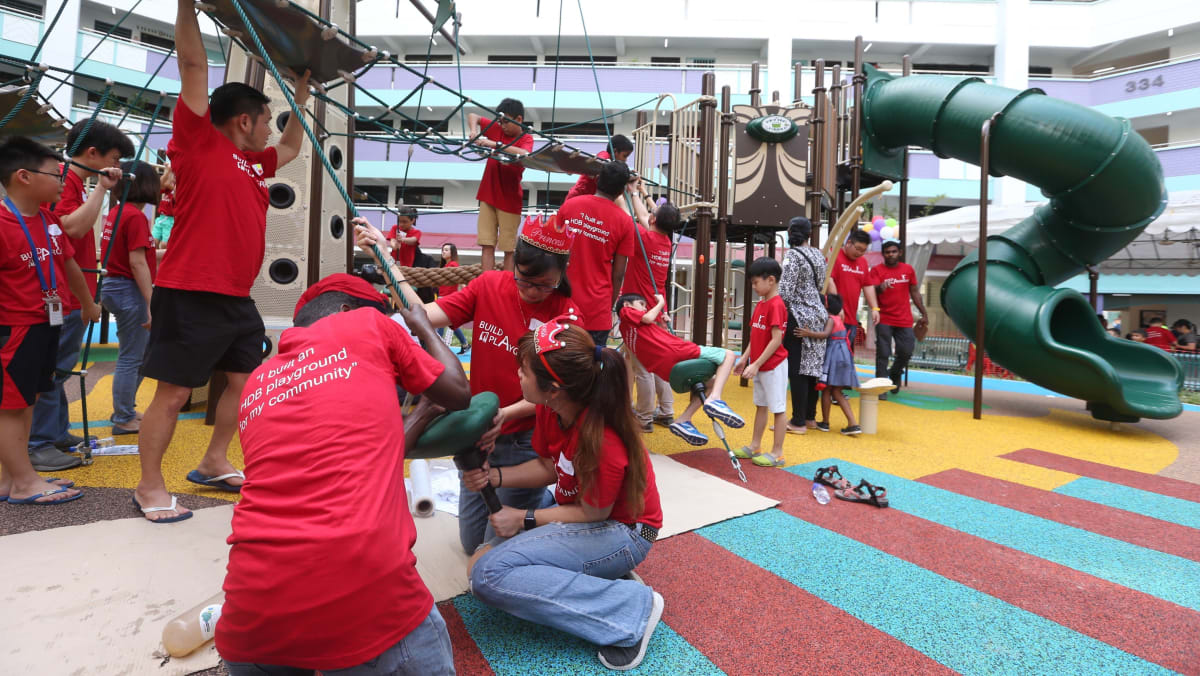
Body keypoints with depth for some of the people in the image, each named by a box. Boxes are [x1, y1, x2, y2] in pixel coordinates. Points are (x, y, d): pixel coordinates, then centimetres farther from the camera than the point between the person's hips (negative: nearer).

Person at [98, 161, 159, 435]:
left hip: (113, 286, 9)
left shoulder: (115, 212, 11)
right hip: (130, 290, -9)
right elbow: (137, 262, -20)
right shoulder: (135, 216, -15)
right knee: (131, 358, 1)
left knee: (139, 353, 19)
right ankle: (123, 420, 11)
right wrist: (151, 305, -19)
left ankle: (124, 409, 30)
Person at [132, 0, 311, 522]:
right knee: (173, 394, -1)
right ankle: (149, 487, 14)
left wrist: (302, 94, 33)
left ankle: (214, 465, 30)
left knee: (245, 382, 14)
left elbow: (292, 147, 34)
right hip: (190, 295, -8)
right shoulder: (200, 143, -3)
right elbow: (193, 64, -6)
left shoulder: (254, 161, 17)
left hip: (237, 298, 8)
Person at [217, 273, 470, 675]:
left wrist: (425, 410, 35)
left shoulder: (256, 386, 20)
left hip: (256, 603, 7)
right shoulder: (365, 322, 5)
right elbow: (459, 395, 16)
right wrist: (423, 327, 32)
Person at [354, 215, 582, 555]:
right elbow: (424, 315, -16)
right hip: (477, 432, 4)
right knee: (471, 542, 19)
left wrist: (506, 414, -32)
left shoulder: (567, 316, -16)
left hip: (525, 441, -4)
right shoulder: (489, 285, -7)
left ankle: (548, 499, 30)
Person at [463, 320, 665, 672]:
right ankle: (595, 576, 4)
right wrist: (494, 477, -10)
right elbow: (548, 467, 3)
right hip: (576, 507, 8)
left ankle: (631, 608, -14)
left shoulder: (602, 441, -33)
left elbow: (592, 513, -20)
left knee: (490, 574, -21)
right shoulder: (551, 409, -11)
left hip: (620, 530, -8)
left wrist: (525, 519, -15)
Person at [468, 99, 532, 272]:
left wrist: (495, 144, -30)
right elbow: (473, 116, 17)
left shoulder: (526, 139, -5)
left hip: (509, 199, -4)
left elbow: (523, 154, -28)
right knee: (487, 245, 0)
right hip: (488, 194, 4)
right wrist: (473, 131, -3)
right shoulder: (497, 128, 7)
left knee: (509, 248, -1)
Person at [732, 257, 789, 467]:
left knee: (778, 408, 2)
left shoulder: (776, 305, -18)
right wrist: (744, 358, 12)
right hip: (760, 365, 9)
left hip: (774, 365, -9)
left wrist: (756, 364, -22)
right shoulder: (760, 304, 10)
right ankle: (754, 446, 28)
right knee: (760, 406, 17)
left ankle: (777, 453, 11)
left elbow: (776, 340, -22)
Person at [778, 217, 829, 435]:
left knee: (797, 370, -3)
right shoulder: (818, 255, 11)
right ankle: (810, 417, 24)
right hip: (817, 316, 8)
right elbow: (823, 286, 16)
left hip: (798, 318, -8)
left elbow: (785, 292, -18)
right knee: (811, 367, 14)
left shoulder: (792, 255, -13)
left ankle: (798, 422, 3)